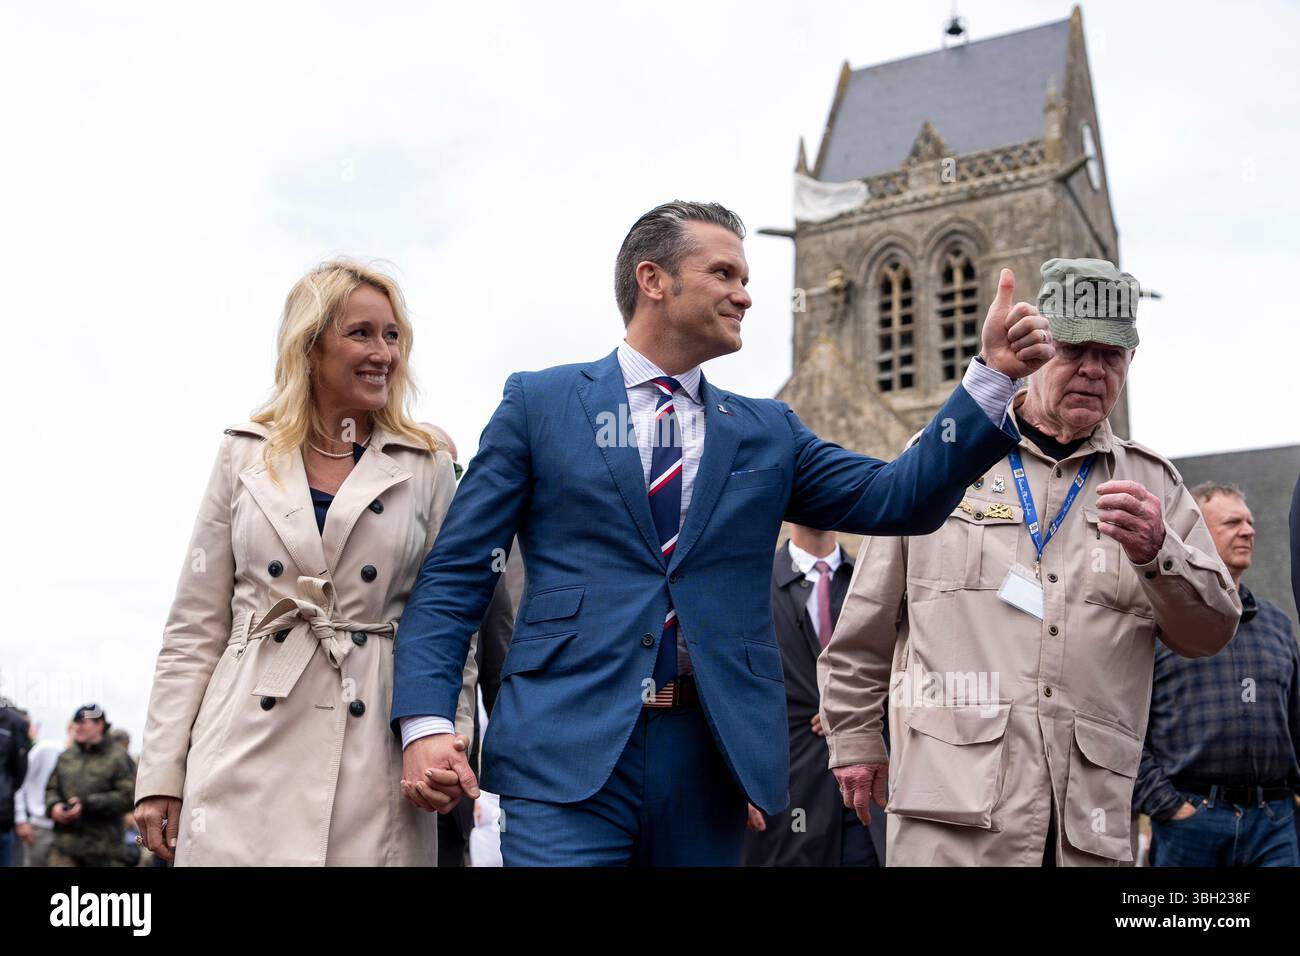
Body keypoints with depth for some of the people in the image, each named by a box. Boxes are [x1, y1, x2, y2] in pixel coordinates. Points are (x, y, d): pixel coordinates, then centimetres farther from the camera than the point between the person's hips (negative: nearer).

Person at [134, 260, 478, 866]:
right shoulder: (245, 456, 9)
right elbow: (196, 625, 8)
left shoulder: (427, 468, 7)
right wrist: (161, 773, 3)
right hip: (250, 752, 0)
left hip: (374, 759, 0)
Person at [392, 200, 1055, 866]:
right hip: (569, 753, -3)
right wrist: (426, 722, -11)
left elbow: (899, 499, 4)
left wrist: (994, 374, -6)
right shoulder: (540, 403, 6)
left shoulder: (767, 432, 14)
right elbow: (457, 573, 2)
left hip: (714, 757, 3)